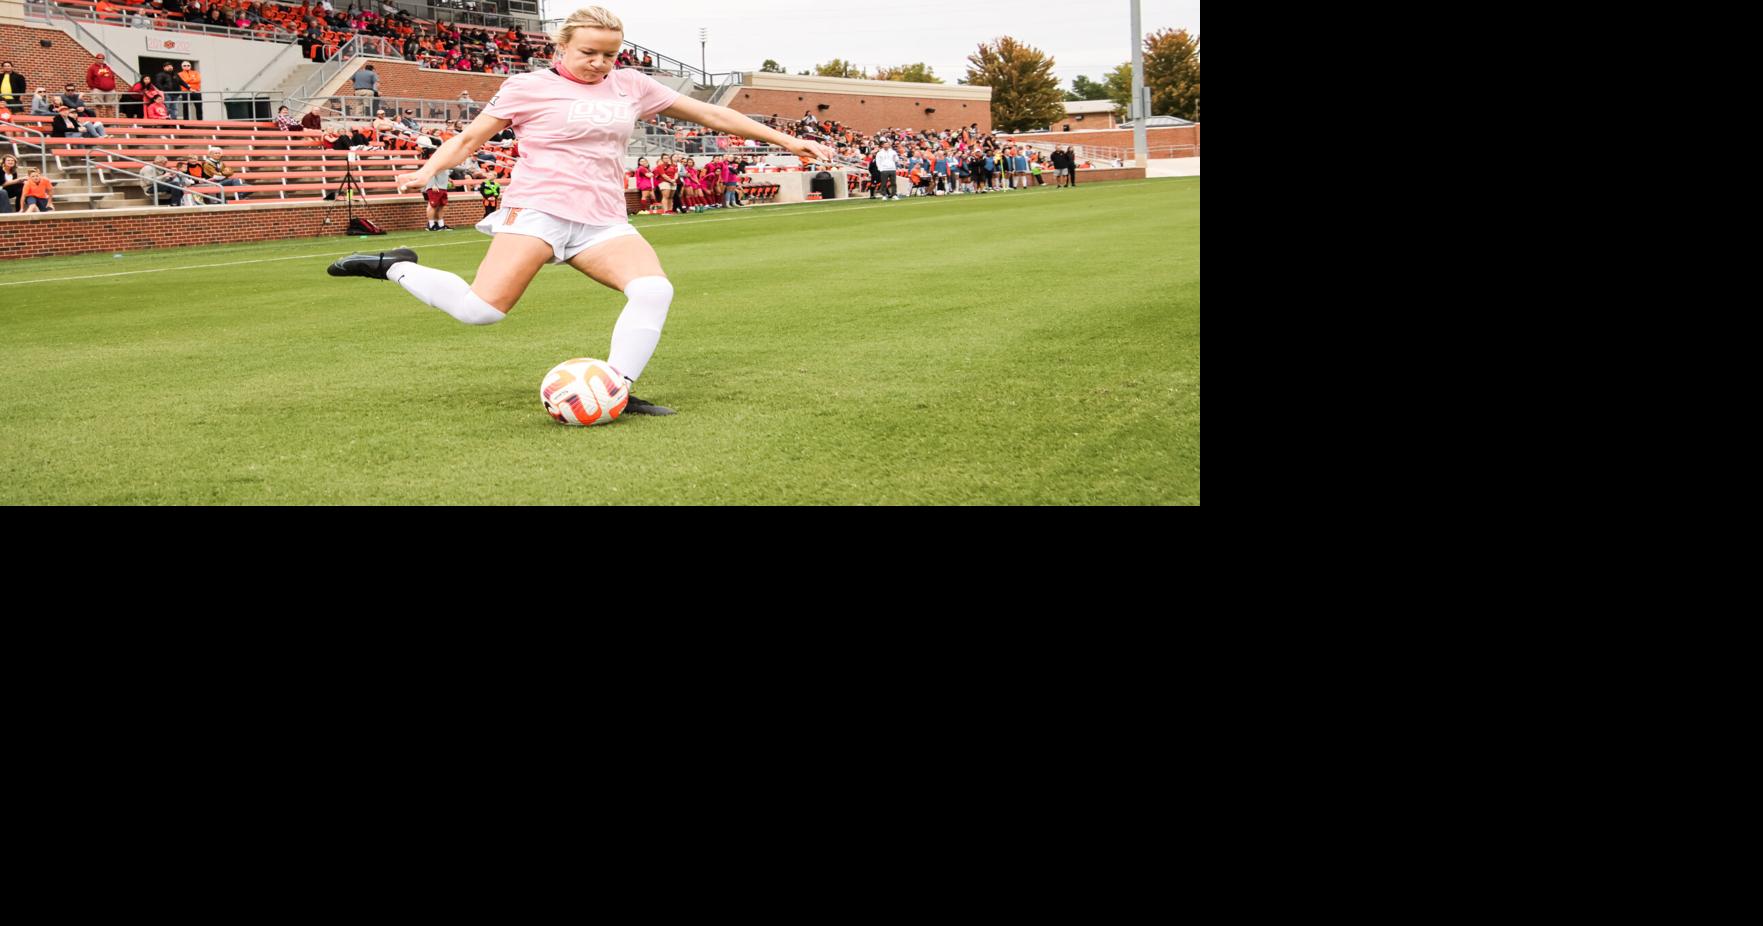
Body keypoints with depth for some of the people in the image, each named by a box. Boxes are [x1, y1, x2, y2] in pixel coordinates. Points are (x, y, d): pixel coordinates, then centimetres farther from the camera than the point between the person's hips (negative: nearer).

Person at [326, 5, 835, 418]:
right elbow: (471, 136, 7)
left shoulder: (630, 85, 15)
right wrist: (429, 170, -14)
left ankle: (616, 391, -16)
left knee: (654, 290, -23)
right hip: (538, 208, -5)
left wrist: (784, 140, 18)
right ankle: (395, 267, 4)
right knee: (480, 309, -21)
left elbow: (709, 113, 18)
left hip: (602, 221, 5)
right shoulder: (529, 87, 3)